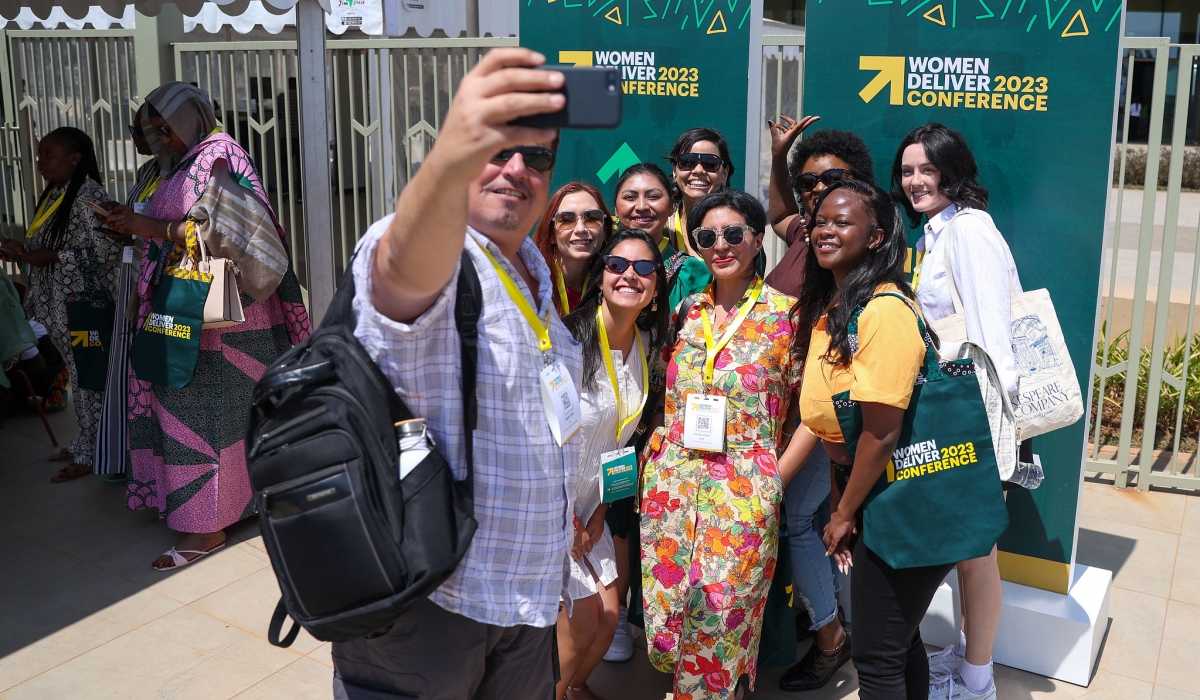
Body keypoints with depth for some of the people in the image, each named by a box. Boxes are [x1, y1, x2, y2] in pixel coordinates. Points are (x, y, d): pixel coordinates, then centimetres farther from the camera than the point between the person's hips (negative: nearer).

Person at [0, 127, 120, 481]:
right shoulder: (52, 195, 13)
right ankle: (85, 442, 27)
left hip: (83, 306, -9)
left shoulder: (89, 196, -16)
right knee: (78, 373, 16)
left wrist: (50, 257, -21)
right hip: (58, 306, 9)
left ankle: (91, 454, 9)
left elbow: (108, 250, -21)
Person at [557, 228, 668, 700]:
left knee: (609, 615, 11)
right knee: (584, 620, -1)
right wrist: (566, 520, -14)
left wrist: (598, 513, 5)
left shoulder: (646, 345, -1)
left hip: (589, 504, 6)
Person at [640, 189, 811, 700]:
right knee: (665, 615, 7)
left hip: (745, 492, -4)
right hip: (671, 484, 4)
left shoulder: (785, 313, -2)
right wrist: (653, 450, 8)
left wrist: (778, 475, -4)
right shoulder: (686, 310, 9)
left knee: (718, 622, -1)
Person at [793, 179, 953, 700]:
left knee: (875, 655, 3)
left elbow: (881, 431, -23)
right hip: (864, 490, 8)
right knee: (899, 636, 22)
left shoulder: (884, 310, -23)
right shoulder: (825, 308, 6)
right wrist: (838, 503, 6)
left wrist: (844, 514, -12)